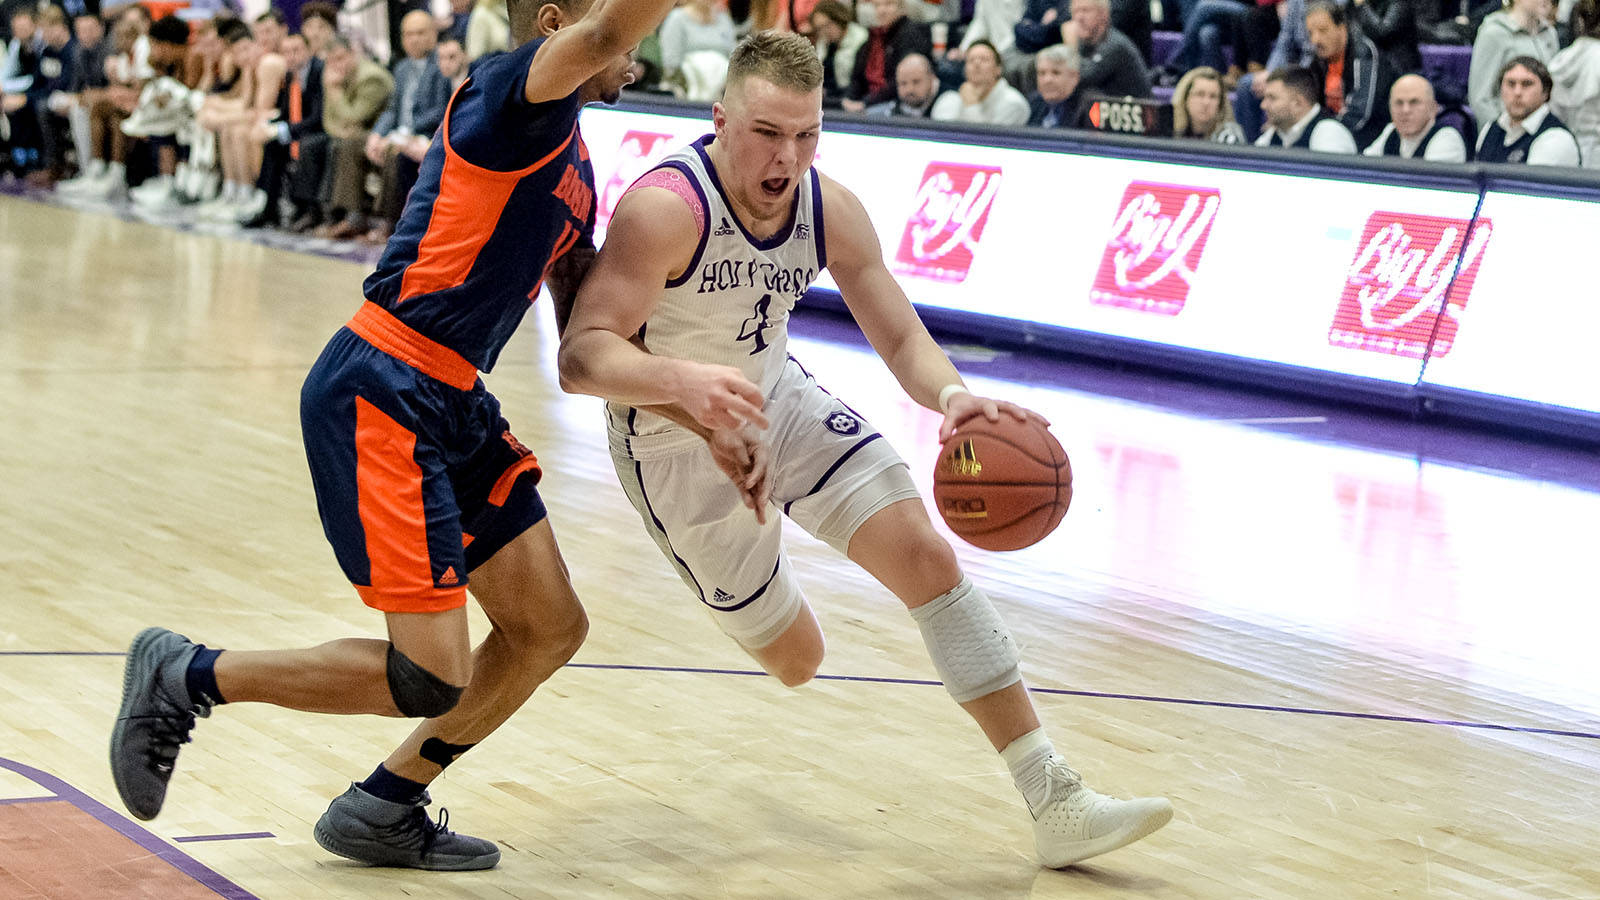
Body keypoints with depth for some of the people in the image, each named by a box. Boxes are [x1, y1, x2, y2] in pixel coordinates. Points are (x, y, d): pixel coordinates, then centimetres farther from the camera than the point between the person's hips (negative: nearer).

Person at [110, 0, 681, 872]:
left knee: (549, 629, 9)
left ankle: (381, 812, 24)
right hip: (379, 398, -10)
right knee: (429, 679, -9)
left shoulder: (572, 172, 17)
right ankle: (184, 678, 8)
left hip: (453, 405, 10)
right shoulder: (509, 93, -10)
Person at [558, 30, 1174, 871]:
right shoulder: (665, 208, -32)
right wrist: (683, 380, -58)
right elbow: (580, 357, -38)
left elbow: (902, 337, -9)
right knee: (794, 660, 7)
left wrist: (951, 395, -34)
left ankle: (1054, 801, -6)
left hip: (780, 398, 5)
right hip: (677, 443, -5)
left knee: (928, 557, -12)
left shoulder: (831, 210, -14)